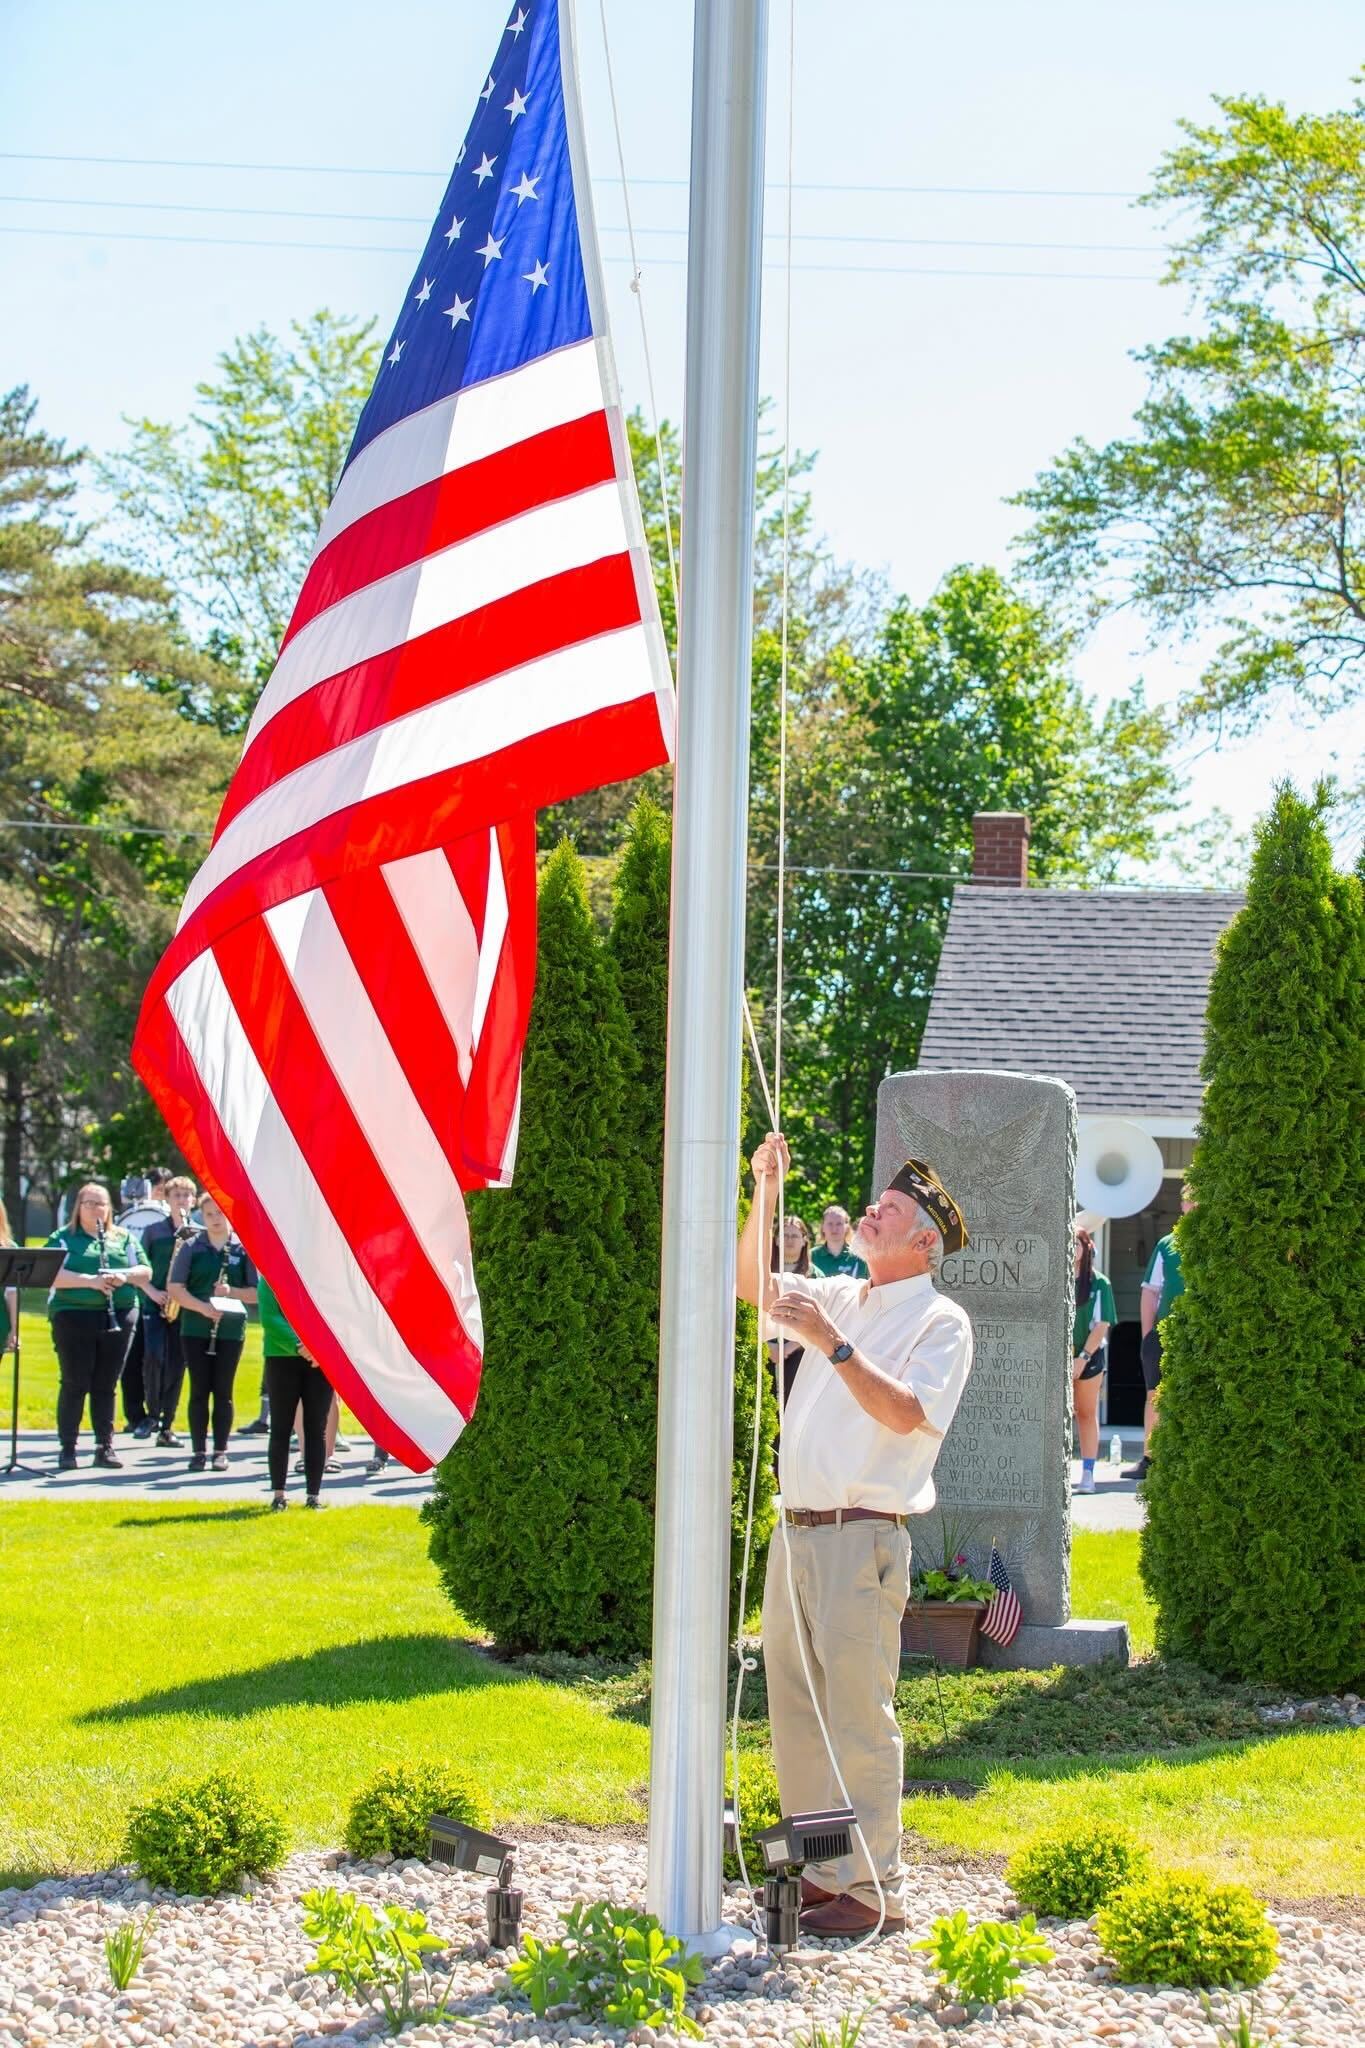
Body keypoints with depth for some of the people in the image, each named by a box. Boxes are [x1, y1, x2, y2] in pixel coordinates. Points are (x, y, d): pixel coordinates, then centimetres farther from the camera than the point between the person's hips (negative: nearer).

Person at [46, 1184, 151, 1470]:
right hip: (74, 1317, -3)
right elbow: (52, 1275, -10)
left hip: (119, 1318, 3)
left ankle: (105, 1447, 11)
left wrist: (124, 1276, -13)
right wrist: (89, 1281, -21)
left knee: (106, 1386, 6)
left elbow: (145, 1272, 8)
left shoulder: (125, 1238, 15)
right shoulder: (62, 1239, 4)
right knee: (74, 1384, -3)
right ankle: (67, 1449, 1)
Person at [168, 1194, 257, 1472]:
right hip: (196, 1328, 0)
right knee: (199, 1390, 1)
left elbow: (257, 1292, 3)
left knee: (223, 1391, 1)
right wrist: (203, 1307, -16)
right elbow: (174, 1288, -1)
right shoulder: (191, 1247, 4)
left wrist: (231, 1292, -16)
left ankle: (220, 1451, 8)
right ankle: (198, 1451, 5)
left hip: (231, 1328, 0)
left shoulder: (244, 1249, 4)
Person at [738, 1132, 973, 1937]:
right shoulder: (839, 1297, 18)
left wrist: (831, 1343, -21)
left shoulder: (940, 1321, -3)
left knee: (859, 1718, -8)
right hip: (798, 1530, 7)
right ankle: (818, 1870, 19)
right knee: (795, 1712, 10)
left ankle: (874, 1890, -4)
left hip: (863, 1537, -7)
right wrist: (766, 1195, 7)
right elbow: (753, 1283, 19)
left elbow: (903, 1412, -17)